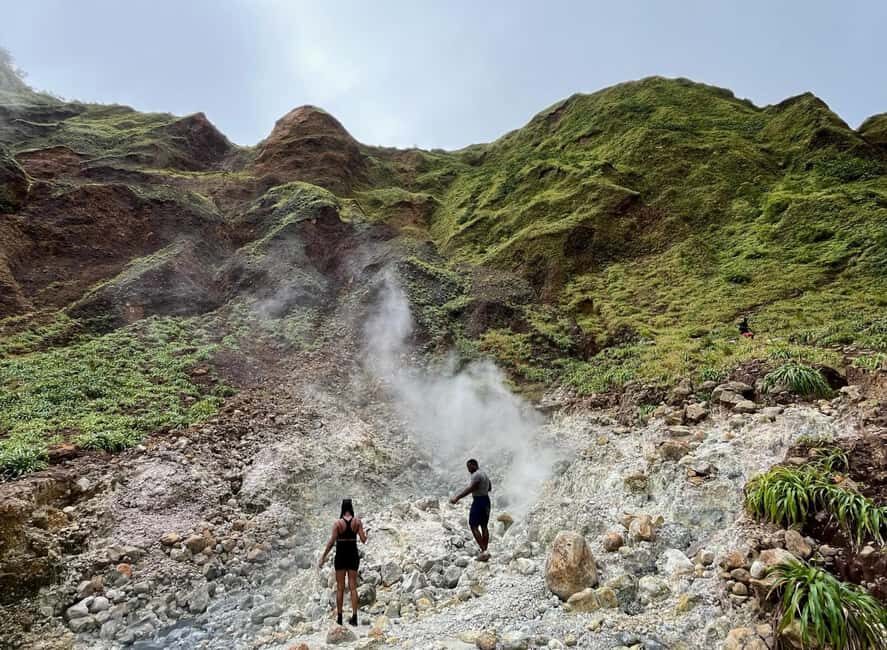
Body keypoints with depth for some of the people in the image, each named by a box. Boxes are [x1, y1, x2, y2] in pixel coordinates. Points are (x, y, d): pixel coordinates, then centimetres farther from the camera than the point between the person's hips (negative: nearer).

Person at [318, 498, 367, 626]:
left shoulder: (337, 523, -10)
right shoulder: (357, 522, -6)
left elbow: (331, 542, -11)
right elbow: (363, 540, -6)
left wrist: (323, 557, -4)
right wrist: (364, 531, 16)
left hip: (341, 556, -1)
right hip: (353, 556, 1)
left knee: (340, 588, 10)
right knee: (353, 587, 8)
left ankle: (339, 617, 16)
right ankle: (354, 617, 5)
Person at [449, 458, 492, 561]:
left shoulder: (476, 475, -16)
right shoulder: (484, 474, 15)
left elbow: (470, 489, -25)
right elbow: (490, 488, 25)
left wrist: (457, 498, -27)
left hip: (478, 501, -10)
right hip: (486, 500, 10)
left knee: (473, 526, -6)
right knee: (484, 526, 13)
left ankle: (483, 551, -12)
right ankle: (485, 551, 17)